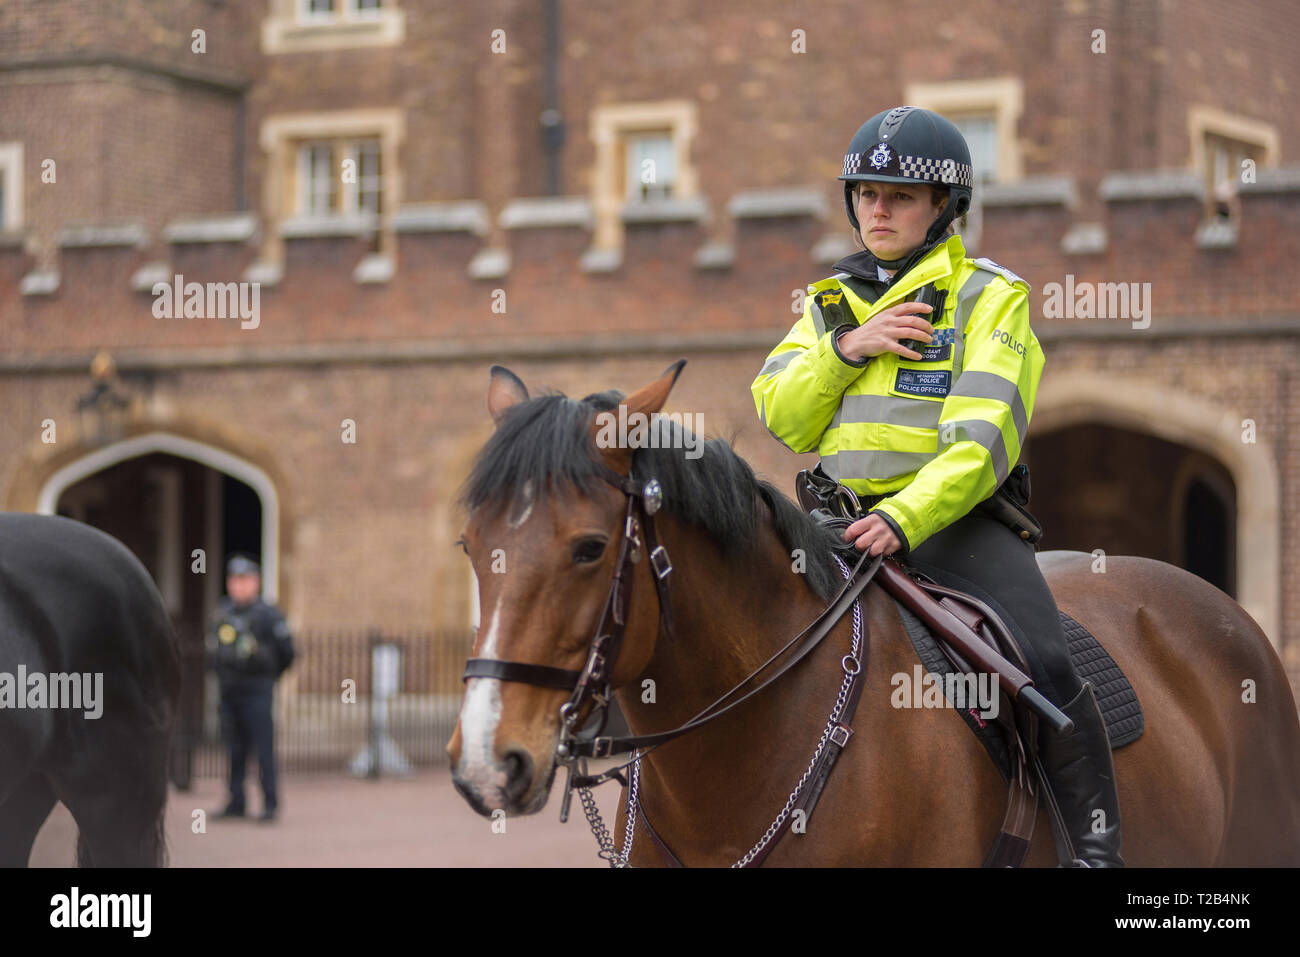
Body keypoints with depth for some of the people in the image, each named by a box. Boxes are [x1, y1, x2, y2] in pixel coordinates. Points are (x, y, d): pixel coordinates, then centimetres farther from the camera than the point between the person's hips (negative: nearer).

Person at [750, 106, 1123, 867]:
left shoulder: (991, 297, 0)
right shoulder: (831, 303, 17)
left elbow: (985, 434, -13)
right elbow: (780, 417, 9)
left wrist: (907, 517, -28)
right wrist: (847, 348, -9)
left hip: (958, 517, -5)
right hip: (849, 519, 5)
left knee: (1044, 663, -25)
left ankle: (1097, 840, -13)